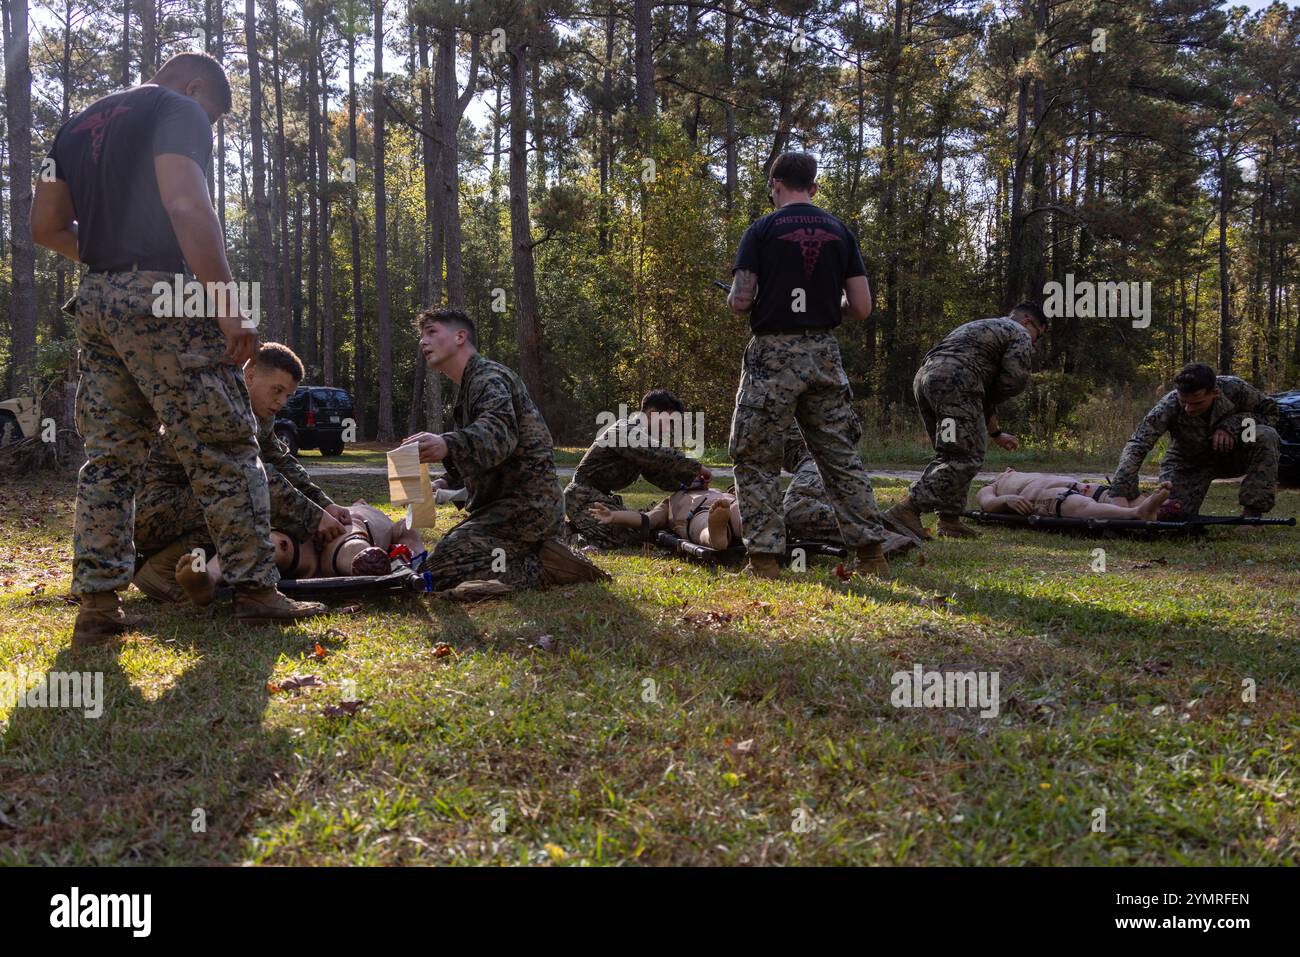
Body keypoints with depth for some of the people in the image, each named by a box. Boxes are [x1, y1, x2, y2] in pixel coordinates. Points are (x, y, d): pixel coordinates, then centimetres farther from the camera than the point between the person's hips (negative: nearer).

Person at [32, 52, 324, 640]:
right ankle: (256, 589, -1)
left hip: (94, 303, 8)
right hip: (159, 298, -8)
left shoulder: (78, 125, 23)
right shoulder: (178, 111, -1)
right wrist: (229, 304, -20)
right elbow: (186, 206, -17)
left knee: (108, 457, 9)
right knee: (225, 449, -3)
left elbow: (46, 227, 21)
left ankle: (97, 604, 7)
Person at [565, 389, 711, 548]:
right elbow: (659, 455, -30)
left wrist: (687, 484, -2)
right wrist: (697, 468, -25)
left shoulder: (641, 435, 16)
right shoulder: (625, 430, -18)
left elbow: (655, 471, 12)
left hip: (602, 493, 11)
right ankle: (569, 528, -4)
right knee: (621, 537, -27)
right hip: (582, 493, -11)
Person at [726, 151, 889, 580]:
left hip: (774, 355, -4)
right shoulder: (840, 232, 8)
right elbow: (862, 306, 5)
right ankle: (871, 552, 11)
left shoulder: (762, 231, -3)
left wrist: (733, 298, 13)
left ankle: (764, 559, 2)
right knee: (841, 456, 12)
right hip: (825, 354, 4)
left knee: (756, 460, 5)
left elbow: (740, 300, -10)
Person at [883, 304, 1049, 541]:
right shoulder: (1019, 334, 12)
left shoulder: (979, 327, 39)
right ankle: (907, 511, -22)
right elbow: (1014, 381, 0)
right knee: (965, 458, -10)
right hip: (953, 382, -9)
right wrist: (987, 403, 18)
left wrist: (996, 433, 42)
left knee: (950, 454, 18)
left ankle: (949, 520, 14)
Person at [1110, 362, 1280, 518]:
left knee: (1266, 436, -29)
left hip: (1231, 454, 1)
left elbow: (1270, 411, -10)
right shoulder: (1169, 406, -32)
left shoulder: (1235, 389, -28)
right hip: (1190, 463, -1)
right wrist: (1119, 494, -52)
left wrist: (1232, 425, -30)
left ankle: (1251, 514, -19)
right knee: (1173, 513, -20)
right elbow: (1137, 446, -39)